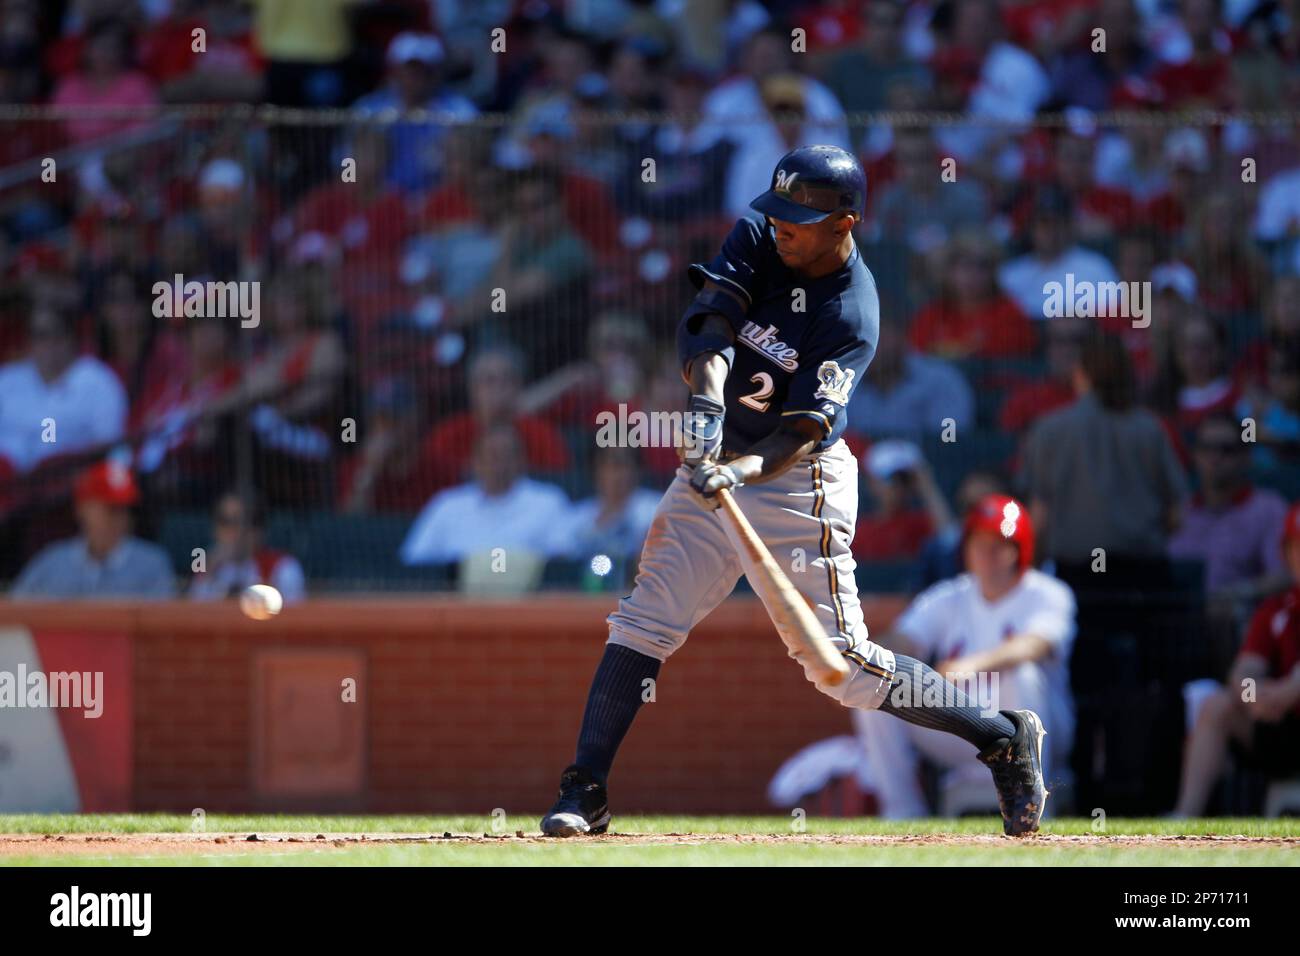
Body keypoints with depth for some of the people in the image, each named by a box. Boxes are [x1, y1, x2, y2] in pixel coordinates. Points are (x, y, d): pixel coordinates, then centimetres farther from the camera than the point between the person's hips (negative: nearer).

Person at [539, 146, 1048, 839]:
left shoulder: (853, 314, -19)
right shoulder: (757, 240, -5)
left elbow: (803, 430, -25)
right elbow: (706, 323, -19)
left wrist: (744, 469, -42)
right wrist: (707, 401, -37)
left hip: (797, 478, -6)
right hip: (717, 464, 6)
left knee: (841, 664, -7)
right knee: (642, 624, -2)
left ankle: (1003, 737, 7)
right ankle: (583, 793, 2)